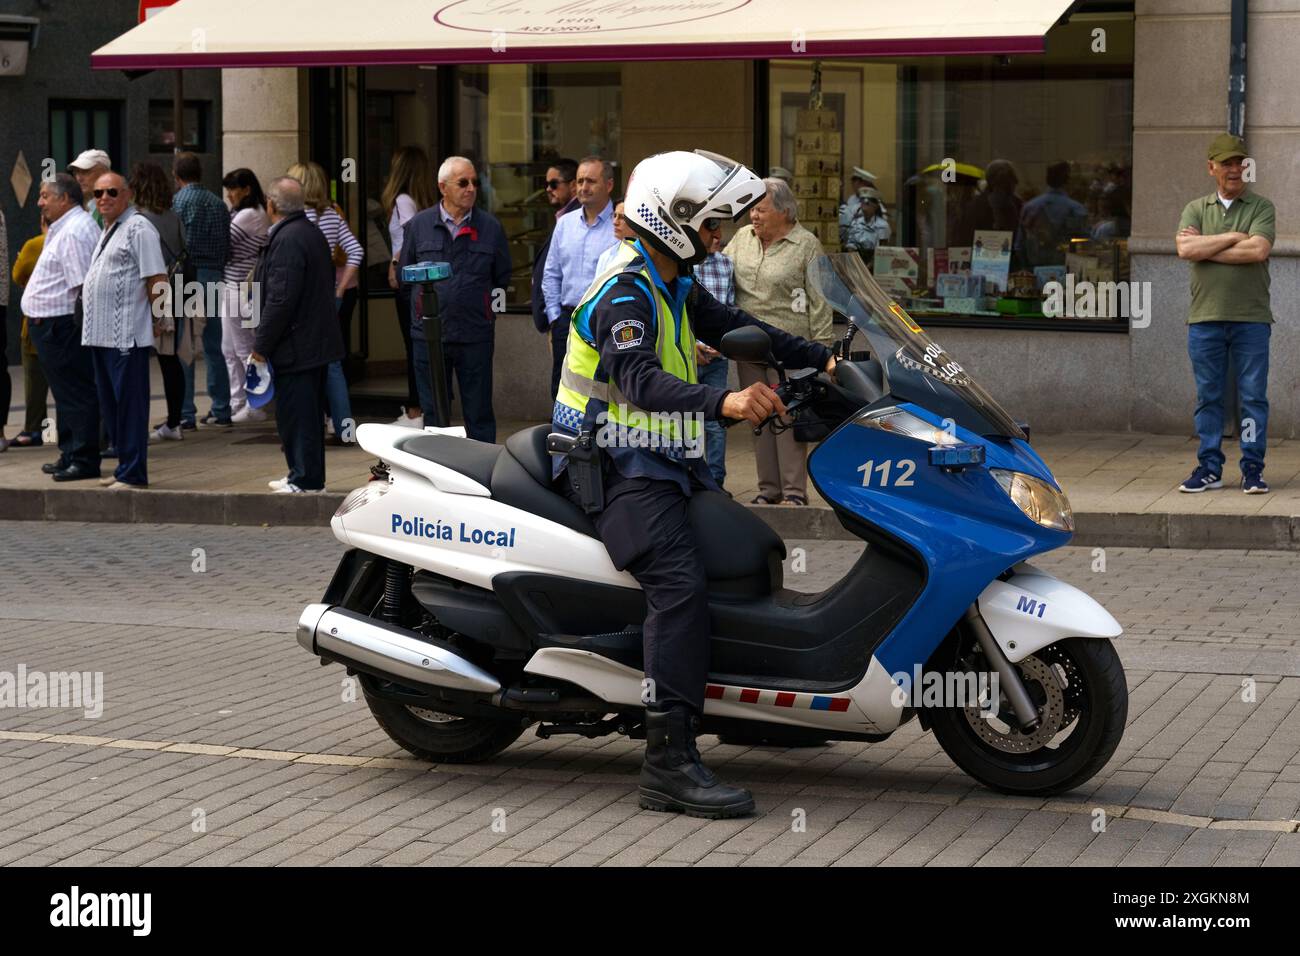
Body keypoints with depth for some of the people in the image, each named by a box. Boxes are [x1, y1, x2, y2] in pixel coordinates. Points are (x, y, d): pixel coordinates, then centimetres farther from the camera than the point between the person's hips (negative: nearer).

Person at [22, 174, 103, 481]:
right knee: (68, 394, 17)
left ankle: (84, 461, -3)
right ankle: (70, 456, 25)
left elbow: (83, 284, -23)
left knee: (75, 395, -6)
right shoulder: (63, 228, 17)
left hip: (61, 326, -11)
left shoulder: (74, 232, -17)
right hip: (52, 325, 11)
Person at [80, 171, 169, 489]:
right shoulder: (108, 230, 20)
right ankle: (125, 467, 22)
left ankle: (133, 474, -3)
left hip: (126, 335, -10)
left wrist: (156, 320, -12)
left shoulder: (138, 228, -10)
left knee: (129, 404, -6)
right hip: (100, 333, 10)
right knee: (110, 404, 14)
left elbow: (158, 278, -15)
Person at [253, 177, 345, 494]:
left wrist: (262, 345, -16)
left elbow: (280, 299, -24)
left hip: (295, 345, -10)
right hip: (318, 342, 10)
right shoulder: (313, 233, 13)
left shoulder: (286, 240, -19)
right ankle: (307, 476, 25)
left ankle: (305, 477, -1)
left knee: (296, 414, -4)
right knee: (309, 413, 17)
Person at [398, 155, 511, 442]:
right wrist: (427, 299, 8)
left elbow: (502, 278, 13)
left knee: (479, 416, 3)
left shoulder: (490, 226, 5)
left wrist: (490, 303, 6)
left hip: (476, 335, -1)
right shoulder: (419, 224, 6)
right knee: (433, 414, 8)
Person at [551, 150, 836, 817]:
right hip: (617, 465, -11)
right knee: (679, 580, -29)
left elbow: (732, 325, 24)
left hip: (662, 461, 11)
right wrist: (724, 402, -48)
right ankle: (669, 762, -35)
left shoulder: (675, 286, 14)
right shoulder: (624, 292, -18)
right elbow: (639, 379, -33)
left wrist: (818, 359, 13)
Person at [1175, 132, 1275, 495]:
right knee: (1208, 396, 5)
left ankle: (1253, 468, 5)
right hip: (1205, 317, 2)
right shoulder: (1196, 209, 12)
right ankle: (1209, 468, 11)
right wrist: (1233, 237, -8)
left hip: (1251, 318, -2)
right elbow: (1185, 250, -6)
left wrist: (1204, 247, -6)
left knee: (1253, 395, -1)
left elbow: (1257, 250, -13)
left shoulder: (1261, 207, 5)